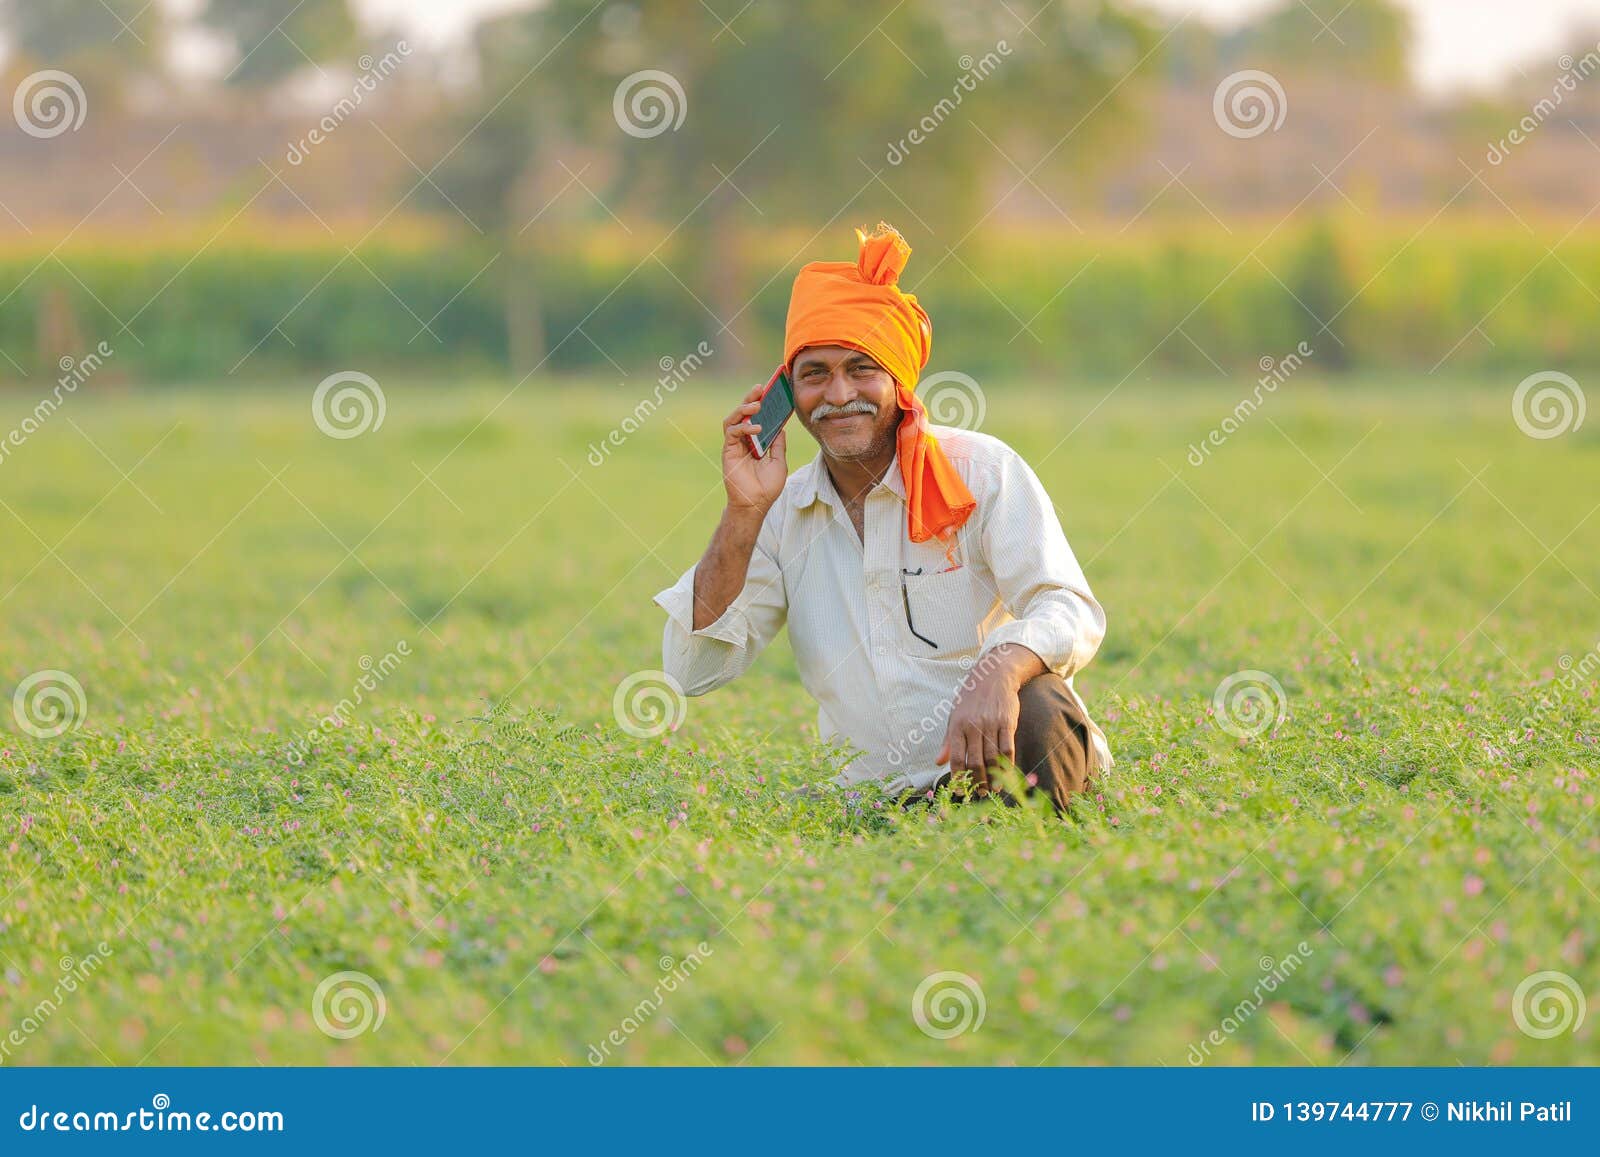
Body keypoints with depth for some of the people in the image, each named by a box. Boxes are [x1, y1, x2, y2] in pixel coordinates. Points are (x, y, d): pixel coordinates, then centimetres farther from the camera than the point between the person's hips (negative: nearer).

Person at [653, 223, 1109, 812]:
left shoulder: (981, 471, -1)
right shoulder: (784, 513, 8)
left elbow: (1071, 612, -13)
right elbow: (691, 672, 1)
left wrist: (999, 670, -36)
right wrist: (745, 513, -9)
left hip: (996, 763, -2)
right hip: (882, 806, 2)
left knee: (1034, 710, -35)